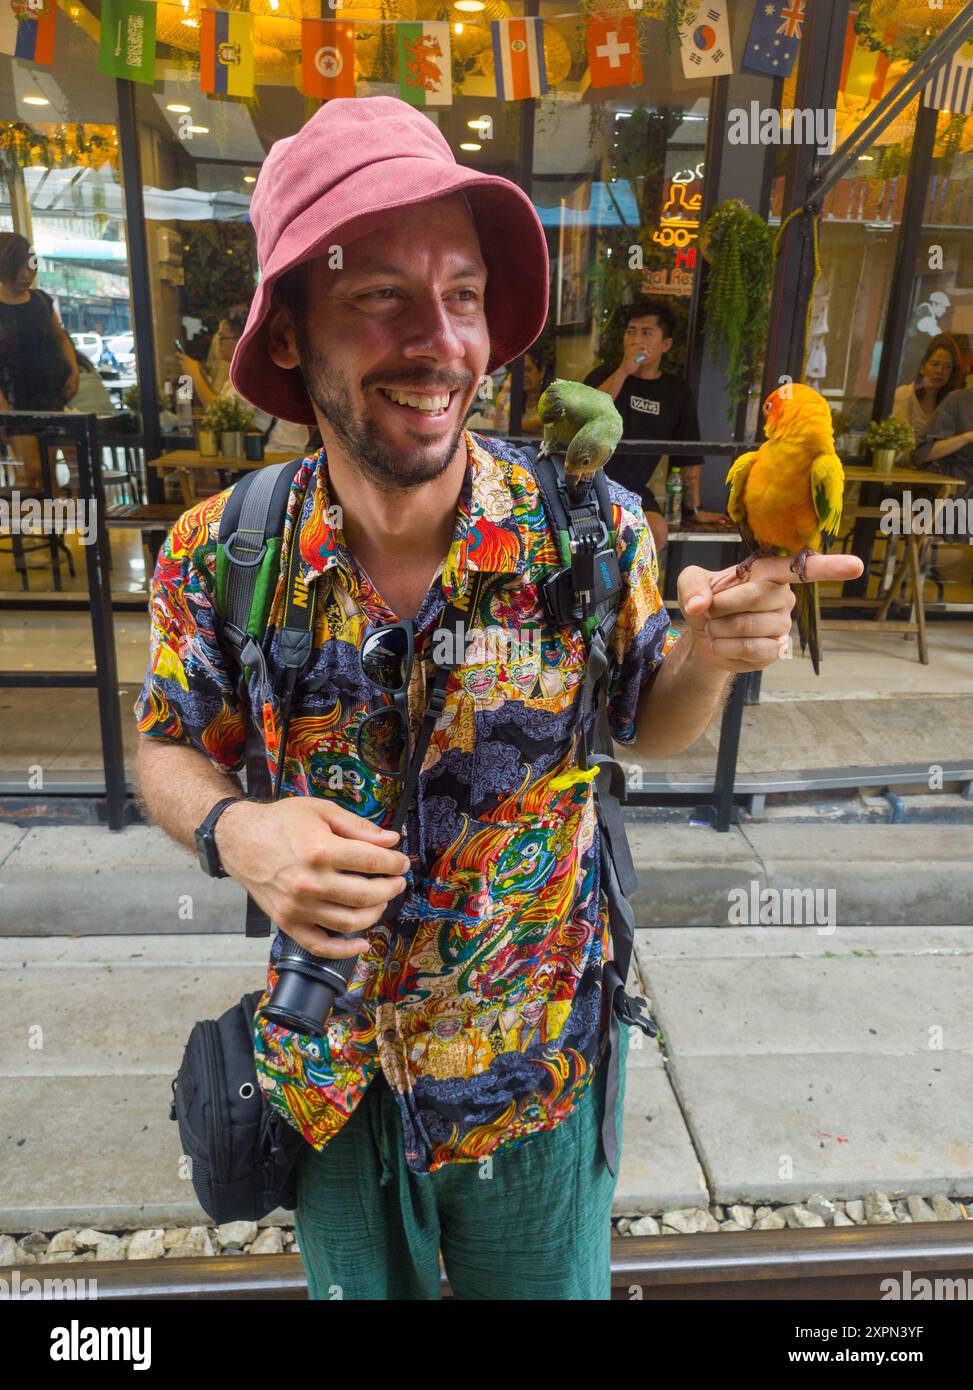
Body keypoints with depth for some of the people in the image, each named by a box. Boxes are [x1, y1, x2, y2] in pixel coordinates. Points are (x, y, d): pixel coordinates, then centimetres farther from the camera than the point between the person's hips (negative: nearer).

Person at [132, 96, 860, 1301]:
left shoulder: (594, 535, -21)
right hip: (326, 1078, 1)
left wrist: (709, 653, -26)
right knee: (357, 1284, 32)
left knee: (552, 1284, 30)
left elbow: (648, 729, -4)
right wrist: (233, 831, -25)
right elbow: (170, 752, -3)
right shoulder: (216, 558, -19)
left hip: (536, 1076, 0)